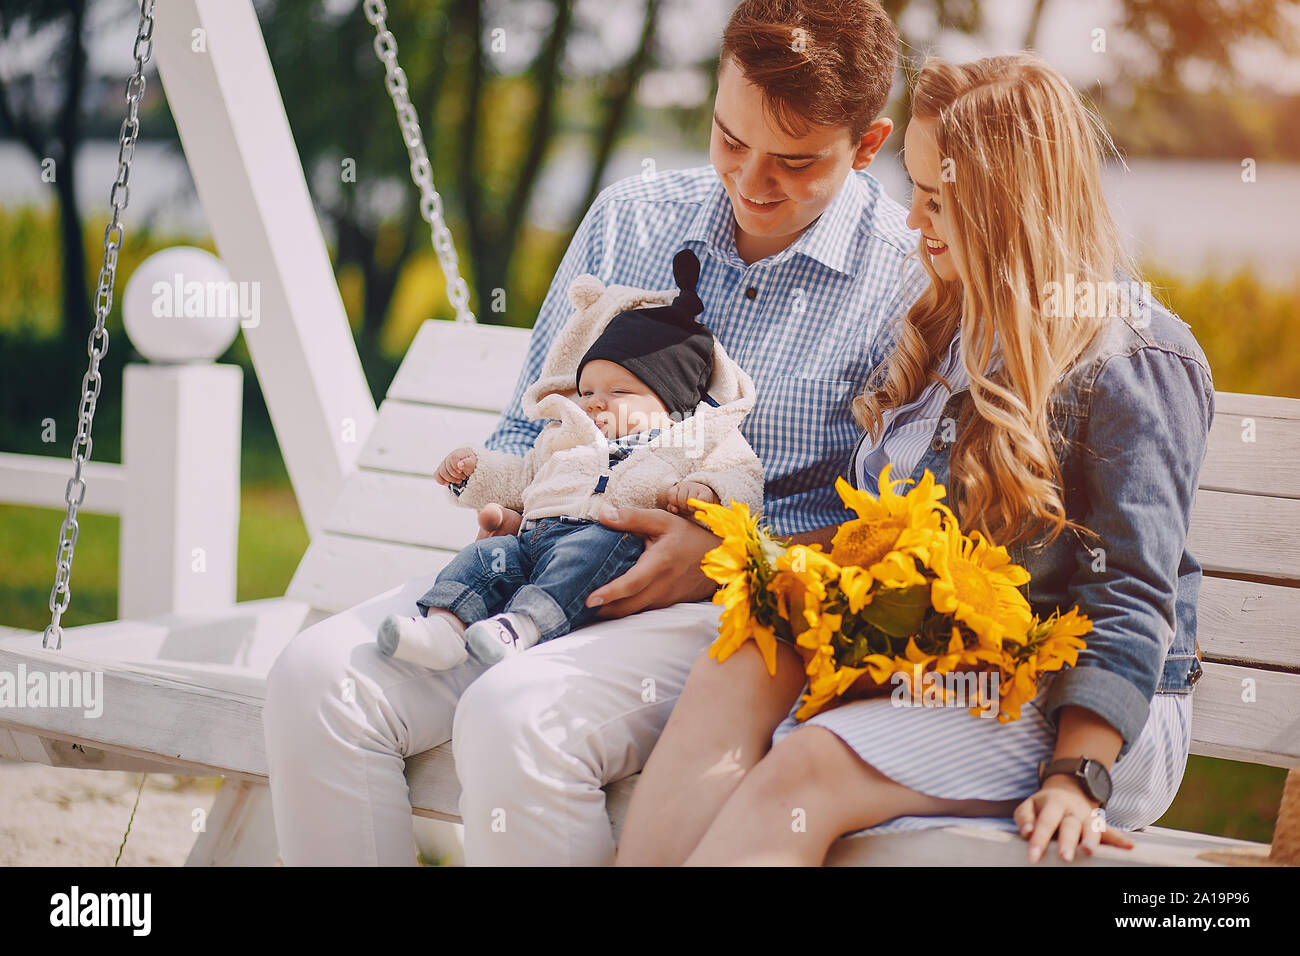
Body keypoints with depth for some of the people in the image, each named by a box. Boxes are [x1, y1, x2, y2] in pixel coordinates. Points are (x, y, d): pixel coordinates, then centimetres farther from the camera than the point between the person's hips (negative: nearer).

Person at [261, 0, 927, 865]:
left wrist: (730, 558, -16)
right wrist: (504, 501, -1)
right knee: (318, 677, -18)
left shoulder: (909, 276, -3)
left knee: (514, 716, -34)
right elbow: (530, 420, 22)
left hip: (745, 609, -5)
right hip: (553, 569, 6)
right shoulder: (628, 218, 13)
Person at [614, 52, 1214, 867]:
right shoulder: (955, 325, 15)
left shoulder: (1138, 364, -11)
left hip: (1087, 708, -7)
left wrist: (1077, 775, -23)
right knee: (741, 664, -22)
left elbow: (1132, 601, -15)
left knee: (807, 769, -29)